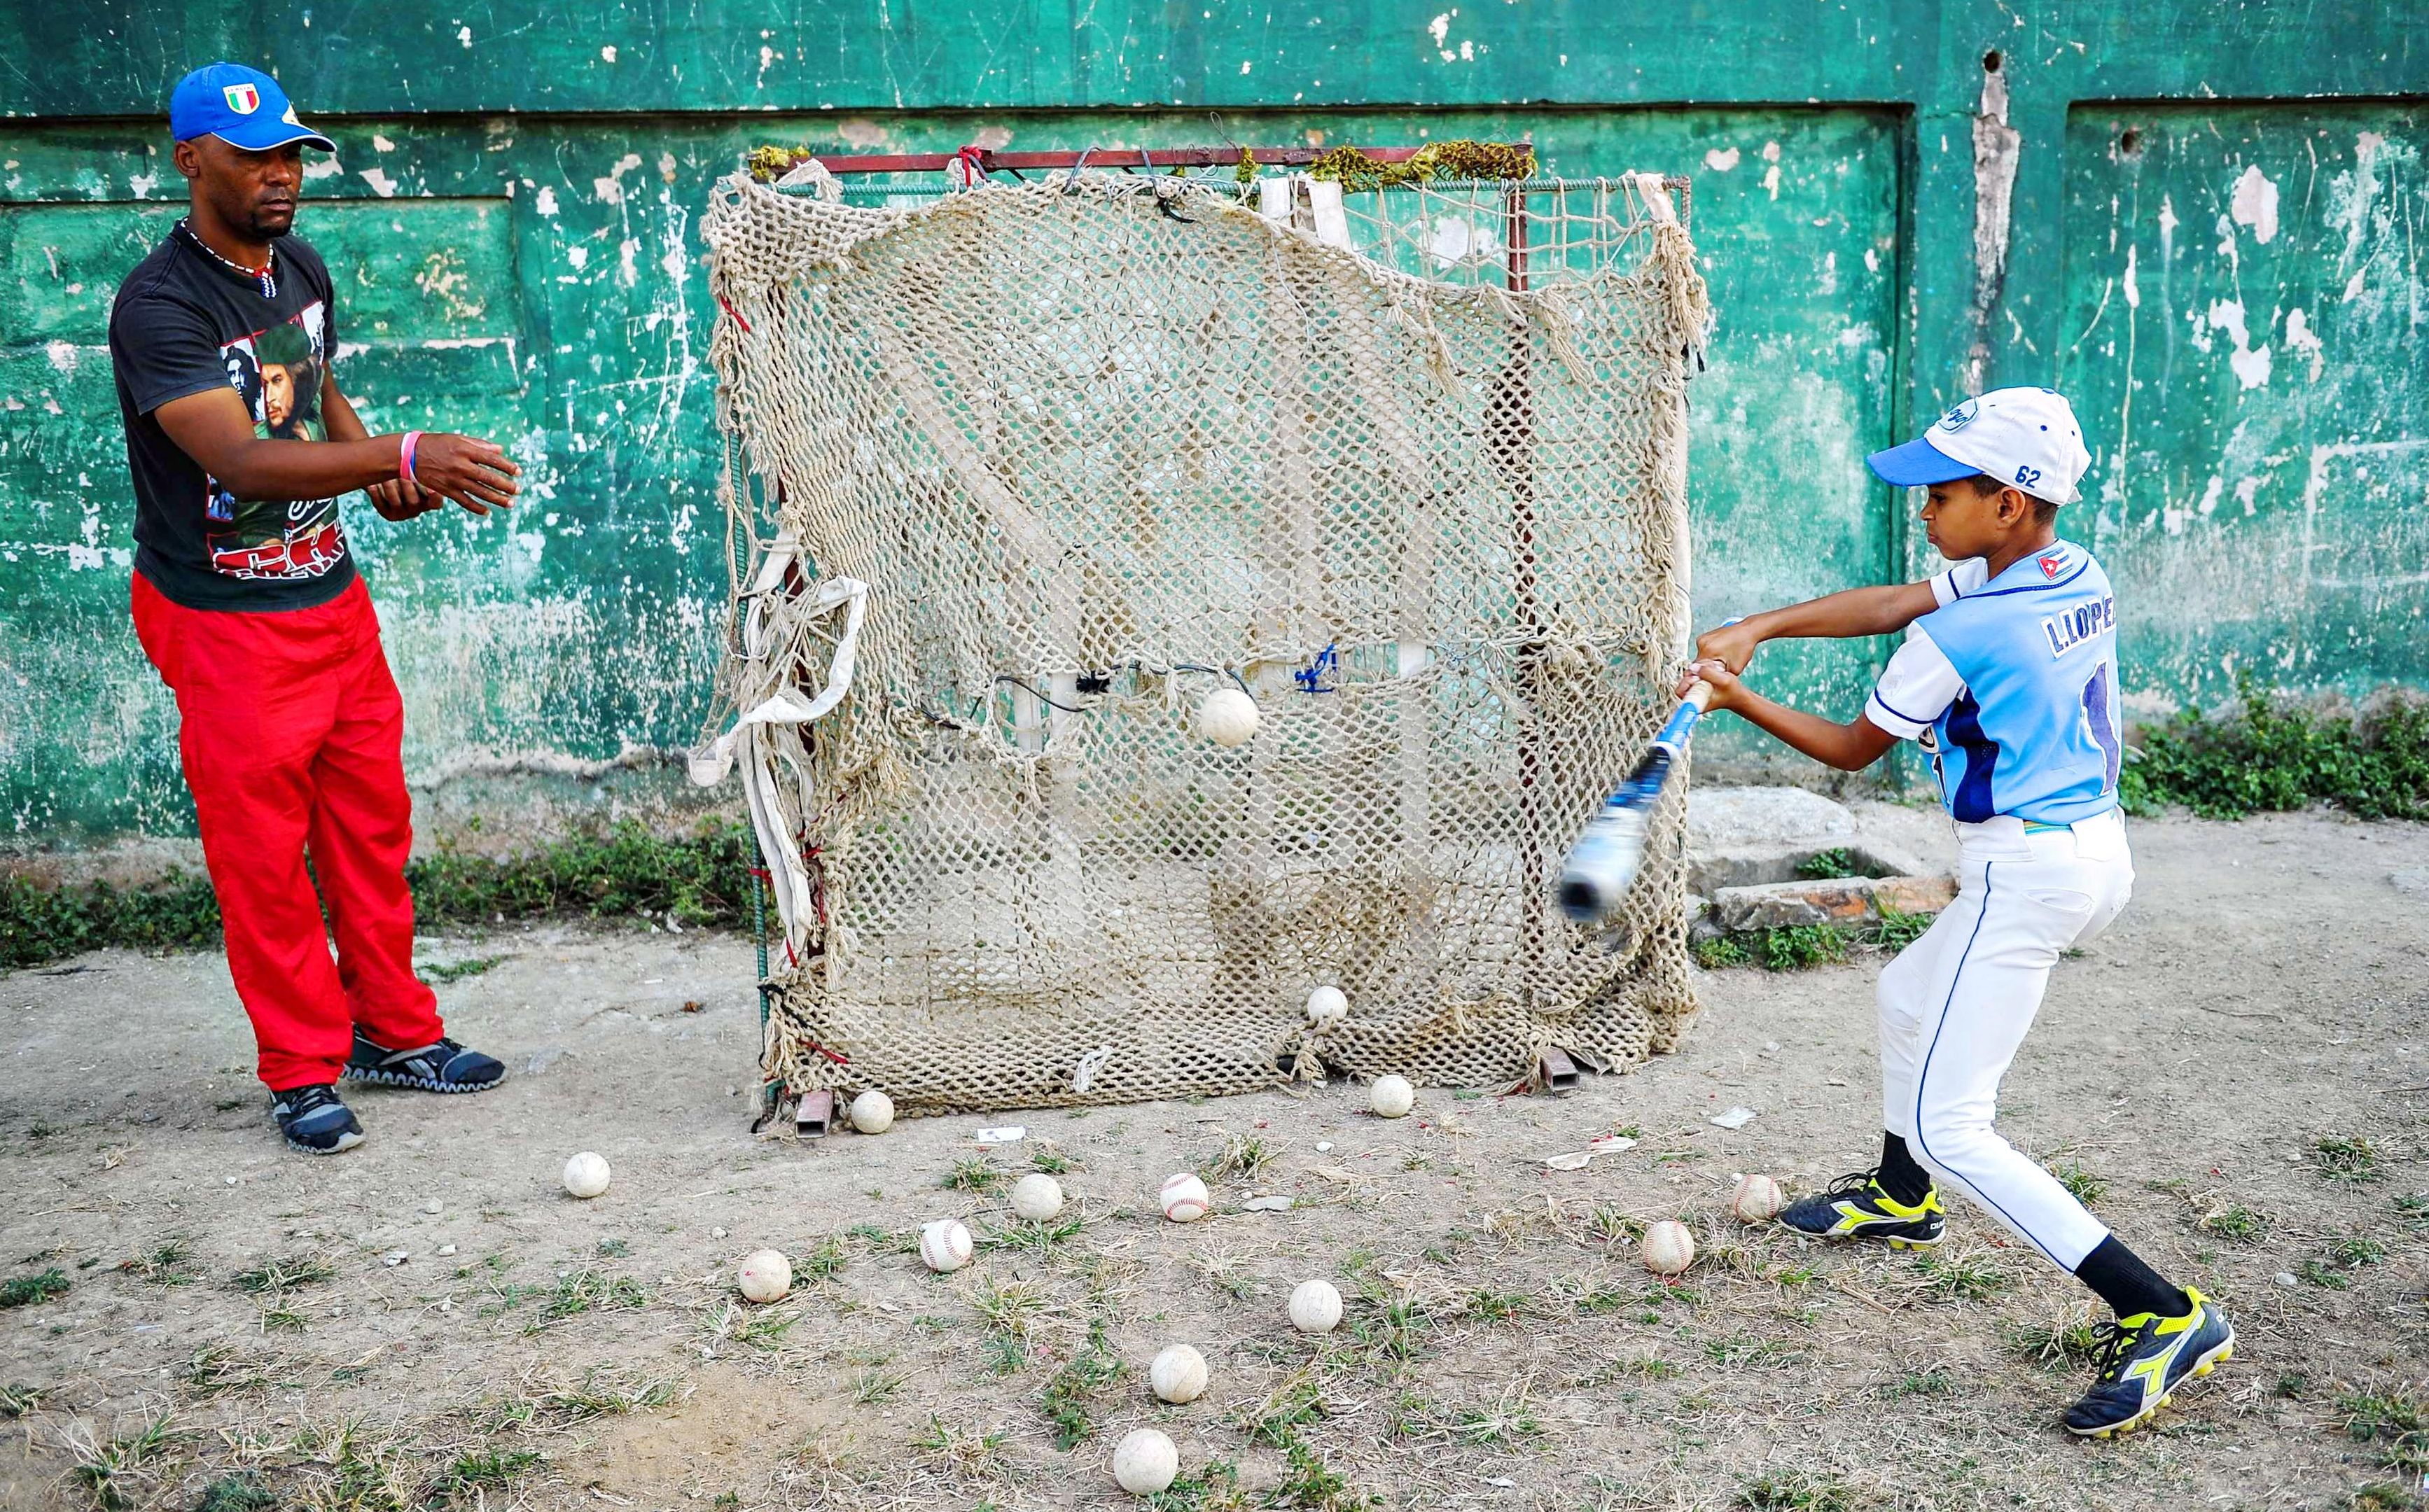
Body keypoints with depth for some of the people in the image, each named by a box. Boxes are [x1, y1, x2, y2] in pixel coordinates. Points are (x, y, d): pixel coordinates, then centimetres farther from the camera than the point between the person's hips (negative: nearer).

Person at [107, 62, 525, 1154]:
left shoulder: (302, 268, 6)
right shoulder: (159, 306, -20)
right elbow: (241, 460, -33)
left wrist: (378, 472, 2)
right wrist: (406, 455, -44)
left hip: (334, 594, 7)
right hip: (228, 624, -7)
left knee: (373, 827, 14)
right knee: (262, 854, 2)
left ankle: (393, 1031, 28)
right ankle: (302, 1072, 16)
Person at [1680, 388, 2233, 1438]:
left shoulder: (1957, 638, -20)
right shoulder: (2081, 577, 4)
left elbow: (1851, 750, -4)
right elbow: (1887, 604, 7)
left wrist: (1741, 698, 5)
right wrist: (1757, 627, 0)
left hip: (2023, 875, -10)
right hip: (2099, 852, 10)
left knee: (1952, 1130, -11)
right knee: (1908, 995, 30)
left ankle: (2165, 1316, -16)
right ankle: (1901, 1197, 51)